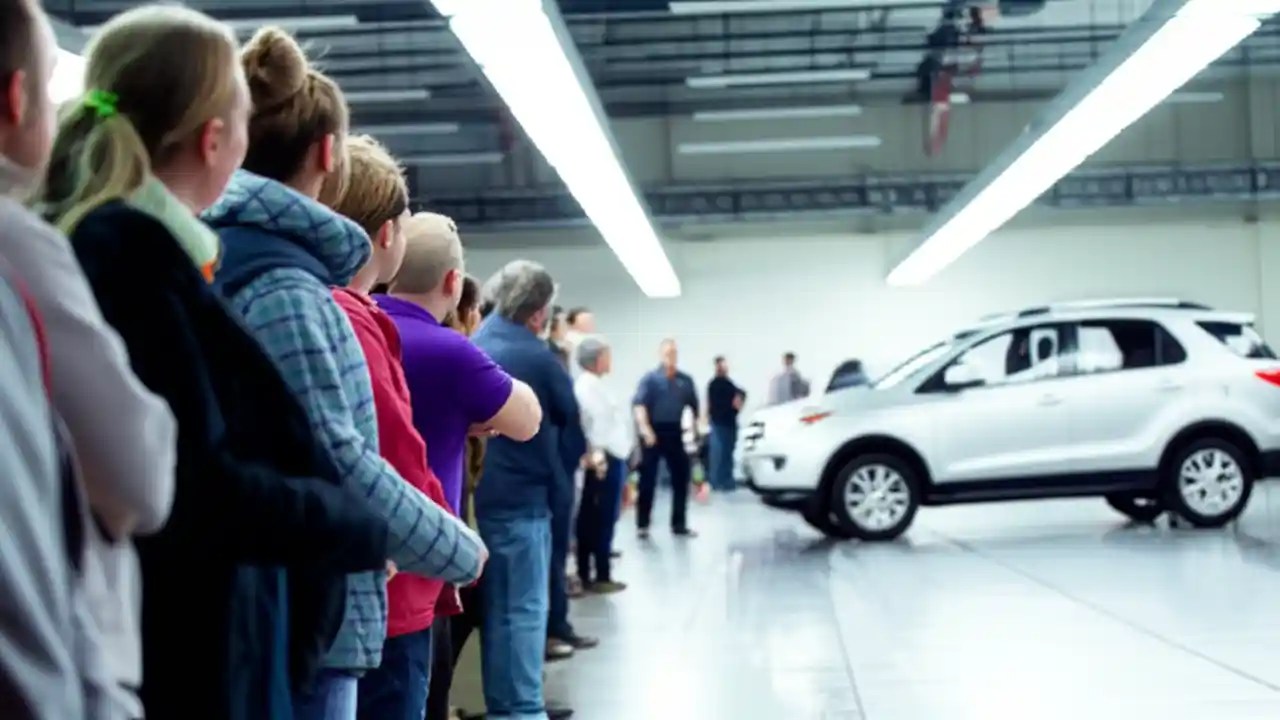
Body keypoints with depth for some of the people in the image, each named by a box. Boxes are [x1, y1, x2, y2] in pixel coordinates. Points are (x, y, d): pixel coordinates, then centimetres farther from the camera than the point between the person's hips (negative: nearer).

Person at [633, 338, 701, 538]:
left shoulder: (685, 380, 9)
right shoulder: (650, 378, -3)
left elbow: (694, 406, 17)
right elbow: (639, 404, -13)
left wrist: (696, 428, 10)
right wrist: (645, 429, -26)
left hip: (675, 433, 4)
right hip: (654, 432, -4)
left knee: (681, 479, 5)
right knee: (647, 481, 0)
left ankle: (679, 524, 14)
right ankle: (642, 525, 7)